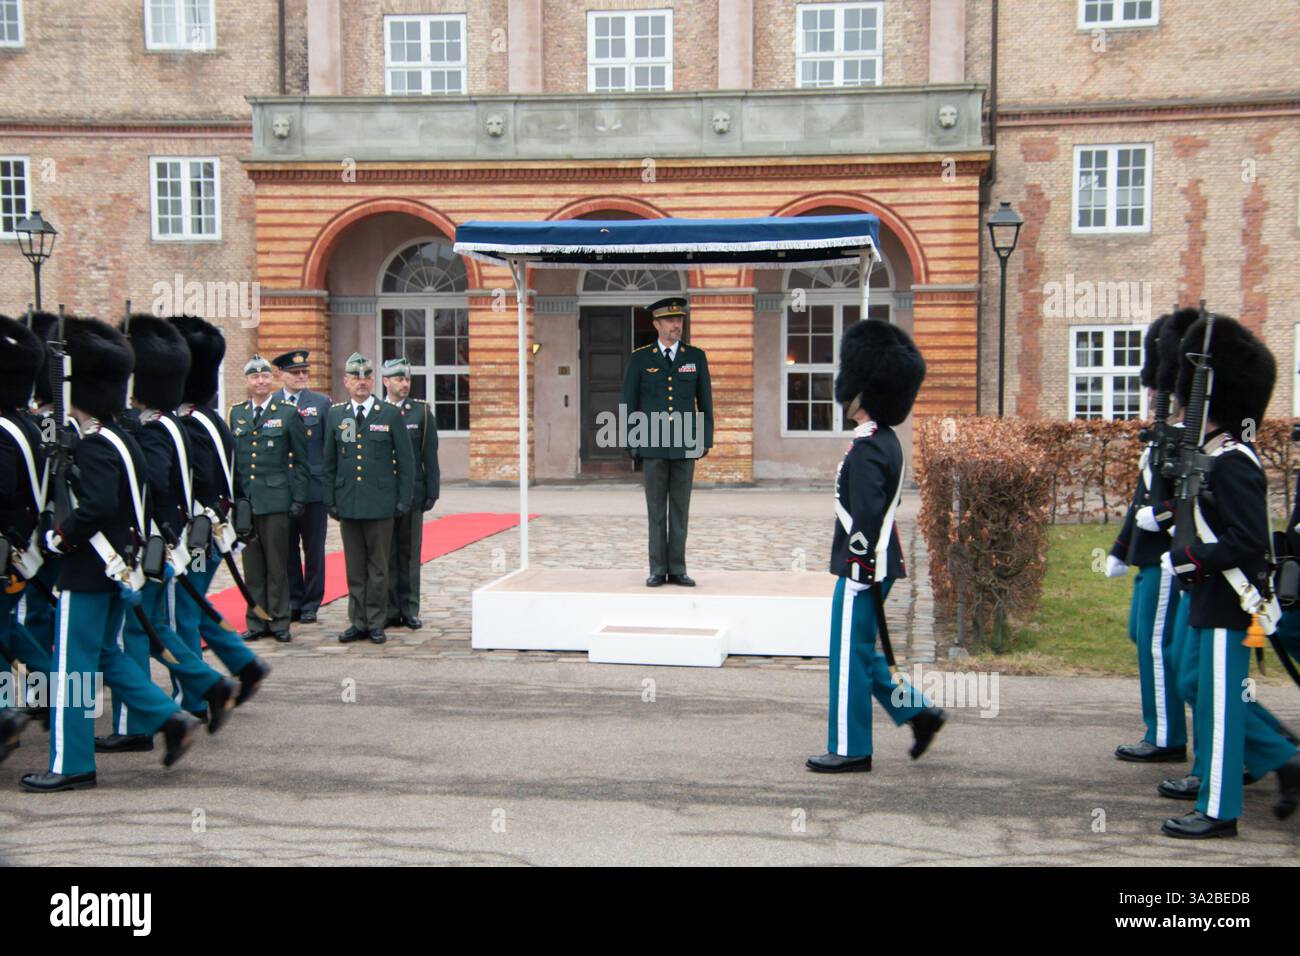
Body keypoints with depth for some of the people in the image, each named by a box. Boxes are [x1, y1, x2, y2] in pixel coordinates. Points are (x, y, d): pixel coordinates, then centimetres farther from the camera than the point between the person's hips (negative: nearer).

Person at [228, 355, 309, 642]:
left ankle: (279, 622, 9)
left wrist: (299, 499, -5)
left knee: (277, 564, 0)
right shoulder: (236, 414, 12)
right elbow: (232, 458, 15)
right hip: (244, 500, 3)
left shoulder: (288, 413, 1)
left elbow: (300, 461, 0)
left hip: (275, 500, -3)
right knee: (252, 565, 8)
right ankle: (257, 622, 16)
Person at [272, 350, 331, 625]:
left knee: (314, 549, 5)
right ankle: (293, 600, 19)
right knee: (288, 548, 8)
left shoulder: (322, 403, 4)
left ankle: (311, 604, 13)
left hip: (313, 487, -1)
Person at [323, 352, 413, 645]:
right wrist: (330, 500, 6)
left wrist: (403, 500, -2)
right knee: (354, 568, 7)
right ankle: (358, 622, 15)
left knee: (378, 568, 2)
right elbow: (329, 463, 12)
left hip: (380, 503, -2)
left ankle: (376, 623, 10)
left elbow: (406, 461, 3)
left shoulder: (391, 415, 2)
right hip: (348, 504, 2)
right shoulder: (335, 416, 9)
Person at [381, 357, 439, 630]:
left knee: (410, 553, 5)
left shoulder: (422, 411, 4)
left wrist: (432, 492, -2)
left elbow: (430, 456, 3)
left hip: (412, 493, 0)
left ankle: (410, 610, 12)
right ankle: (389, 611, 11)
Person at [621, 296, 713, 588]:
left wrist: (706, 440, 0)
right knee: (656, 509, 3)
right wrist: (632, 443, -3)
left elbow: (705, 401, 6)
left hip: (686, 444, 1)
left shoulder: (696, 356, 4)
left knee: (680, 509, 4)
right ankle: (658, 569, 9)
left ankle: (677, 569, 10)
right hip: (653, 444, -1)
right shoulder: (640, 358, 0)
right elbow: (629, 403, 2)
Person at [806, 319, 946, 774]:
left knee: (849, 657, 1)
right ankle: (919, 711, 22)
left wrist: (859, 570, -19)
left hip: (862, 570, -10)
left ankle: (849, 750, 11)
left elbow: (865, 516, -24)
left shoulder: (867, 450, -20)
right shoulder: (886, 441, 11)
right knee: (861, 651, 19)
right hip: (879, 566, 10)